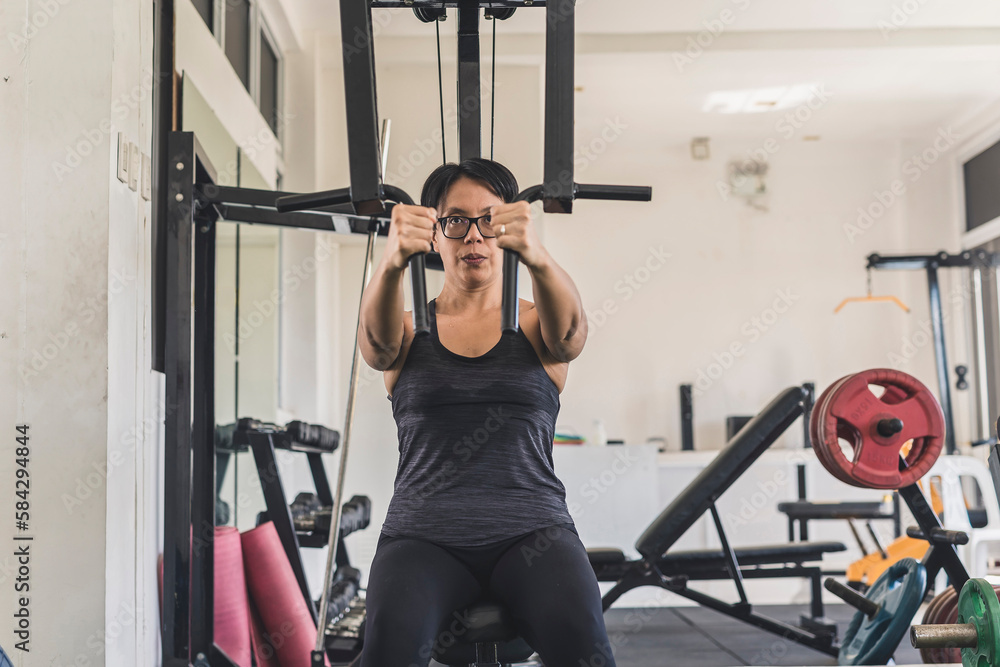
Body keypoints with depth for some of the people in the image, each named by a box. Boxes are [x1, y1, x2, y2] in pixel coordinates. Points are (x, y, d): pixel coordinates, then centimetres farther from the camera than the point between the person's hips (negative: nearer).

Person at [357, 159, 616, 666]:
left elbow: (569, 327, -14)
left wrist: (537, 257, -38)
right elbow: (378, 336, -13)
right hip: (423, 534, 0)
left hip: (530, 530, 0)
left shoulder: (537, 327, 10)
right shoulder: (409, 330, 11)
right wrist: (392, 262, -37)